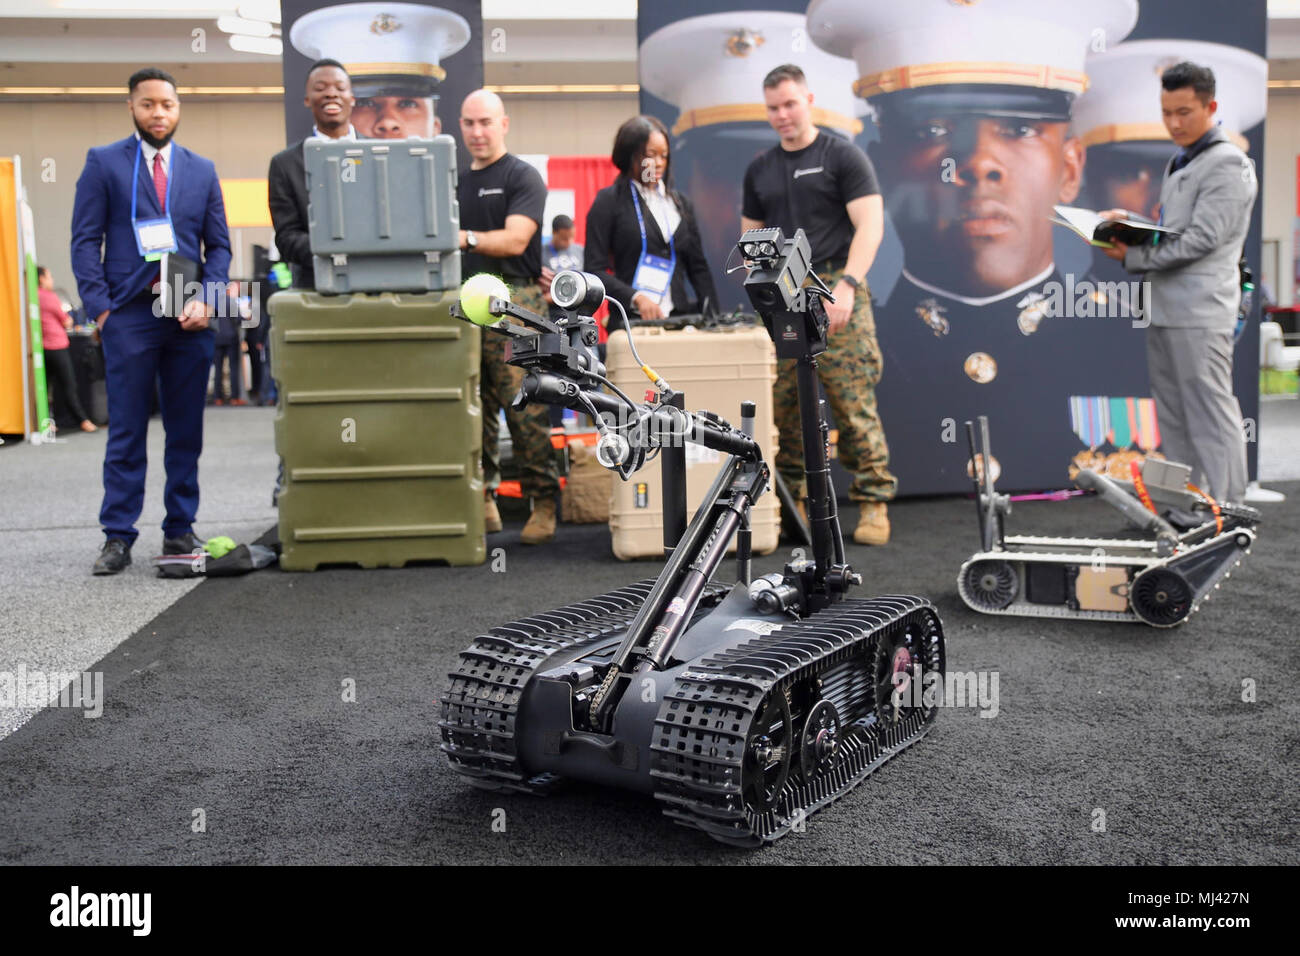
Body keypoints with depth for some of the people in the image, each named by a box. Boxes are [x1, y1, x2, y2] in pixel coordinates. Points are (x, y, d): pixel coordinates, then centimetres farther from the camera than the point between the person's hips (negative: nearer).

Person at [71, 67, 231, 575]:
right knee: (126, 433, -1)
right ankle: (118, 538, 5)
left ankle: (180, 531, 15)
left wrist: (206, 300, -4)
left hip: (189, 318, 3)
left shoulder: (202, 170, 14)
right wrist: (100, 308, -8)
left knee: (186, 432, 6)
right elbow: (85, 241, 2)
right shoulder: (103, 162, 6)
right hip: (130, 315, -3)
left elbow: (218, 245, 12)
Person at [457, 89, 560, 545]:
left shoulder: (523, 177, 2)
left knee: (524, 406, -10)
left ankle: (543, 502, -4)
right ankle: (482, 501, 11)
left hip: (513, 299, -6)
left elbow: (514, 240, -11)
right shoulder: (456, 182, 22)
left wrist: (466, 238, -22)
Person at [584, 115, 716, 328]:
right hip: (631, 322, -4)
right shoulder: (609, 201, 3)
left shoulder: (681, 203, 18)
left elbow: (698, 267, 19)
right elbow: (595, 270, -4)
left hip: (679, 318, 4)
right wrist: (636, 297, -17)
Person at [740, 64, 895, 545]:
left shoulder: (843, 156, 2)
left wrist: (847, 285, -19)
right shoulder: (759, 170, 17)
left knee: (855, 404, -8)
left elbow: (870, 225, -7)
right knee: (783, 406, 4)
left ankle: (873, 504, -1)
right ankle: (792, 502, 15)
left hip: (833, 293, -5)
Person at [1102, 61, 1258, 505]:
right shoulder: (1179, 163, 20)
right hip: (1164, 310, 9)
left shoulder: (1228, 165, -9)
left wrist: (1132, 257, -12)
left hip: (1199, 313, -9)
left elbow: (1200, 239, -17)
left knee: (1211, 417, -7)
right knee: (1174, 419, 13)